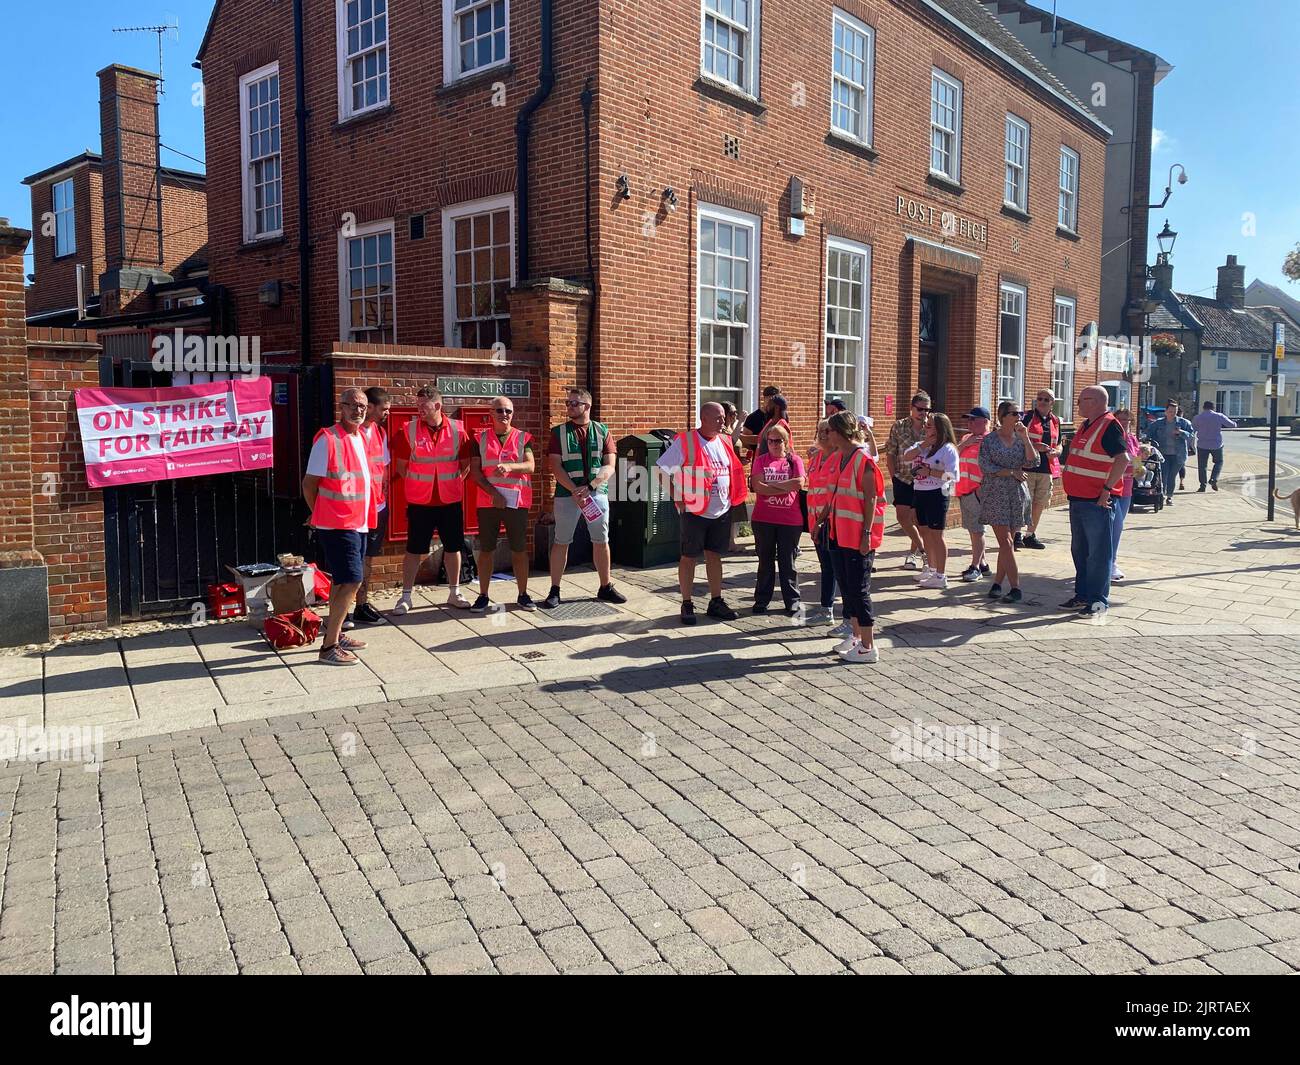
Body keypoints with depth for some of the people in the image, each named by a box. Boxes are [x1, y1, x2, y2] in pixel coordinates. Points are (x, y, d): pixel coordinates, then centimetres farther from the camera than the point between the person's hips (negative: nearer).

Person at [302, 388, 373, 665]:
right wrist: (322, 517, -2)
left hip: (358, 524, 8)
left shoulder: (362, 437, 11)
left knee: (341, 581, 15)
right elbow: (309, 485, -11)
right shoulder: (327, 439, -13)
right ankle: (329, 647, -5)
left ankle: (335, 634, 27)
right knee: (352, 581, -12)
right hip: (337, 526, -8)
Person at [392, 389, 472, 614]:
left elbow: (466, 463, 8)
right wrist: (417, 485, 3)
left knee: (453, 547, 10)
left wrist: (453, 483, 4)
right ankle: (406, 596, 13)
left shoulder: (457, 429, -1)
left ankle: (454, 593, 24)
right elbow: (401, 465, 5)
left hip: (451, 500, 2)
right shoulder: (410, 430, -4)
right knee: (414, 549, 2)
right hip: (420, 502, -1)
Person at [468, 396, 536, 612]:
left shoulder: (523, 438, 6)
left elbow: (530, 466, -8)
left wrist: (509, 466, -27)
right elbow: (475, 471, 0)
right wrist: (493, 493, -12)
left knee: (519, 549, 4)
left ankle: (523, 594, 14)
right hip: (488, 502, 0)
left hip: (517, 502, 0)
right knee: (486, 549, 4)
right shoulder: (481, 439, 7)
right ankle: (483, 596, 13)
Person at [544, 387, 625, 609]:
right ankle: (554, 591, 9)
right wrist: (575, 491, -17)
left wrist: (589, 487, -16)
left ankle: (605, 587, 21)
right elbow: (556, 467, -5)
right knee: (561, 542, 2)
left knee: (601, 541, 8)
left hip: (598, 493, 2)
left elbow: (609, 466, -2)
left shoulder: (602, 431, 5)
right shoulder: (559, 432, 2)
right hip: (567, 494, -1)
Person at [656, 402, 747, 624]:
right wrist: (677, 498, -11)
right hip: (694, 512, -5)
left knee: (715, 556, 12)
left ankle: (716, 602, 20)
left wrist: (731, 499, 10)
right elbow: (662, 470, -10)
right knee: (689, 557, 3)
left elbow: (733, 472, 20)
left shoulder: (725, 442, 8)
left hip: (722, 512, 5)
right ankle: (687, 605, 11)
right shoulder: (685, 441, -11)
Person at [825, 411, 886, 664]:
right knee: (845, 585, 16)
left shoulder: (864, 460, -15)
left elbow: (871, 500, -17)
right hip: (839, 533, 9)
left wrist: (866, 534, -20)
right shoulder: (837, 458, 10)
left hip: (858, 535, -9)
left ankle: (868, 647, 4)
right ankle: (856, 635, 29)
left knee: (858, 589, -4)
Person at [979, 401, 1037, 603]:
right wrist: (1012, 472, -10)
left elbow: (1033, 463, -3)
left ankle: (997, 583, 15)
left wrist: (1026, 438, -10)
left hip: (1017, 494, 4)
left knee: (1007, 542, 6)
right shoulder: (989, 440, -1)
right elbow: (985, 467, -9)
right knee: (1006, 542, -8)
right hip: (996, 494, -4)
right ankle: (1015, 588, -8)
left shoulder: (1022, 438, 9)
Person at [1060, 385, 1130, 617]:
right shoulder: (1086, 426, 15)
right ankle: (1082, 595, 26)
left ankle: (1098, 600, 4)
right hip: (1078, 499, 10)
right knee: (1079, 550, 16)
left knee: (1099, 552, -2)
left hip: (1097, 502, -10)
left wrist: (1107, 489, -23)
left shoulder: (1109, 426, -13)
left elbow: (1123, 459, -23)